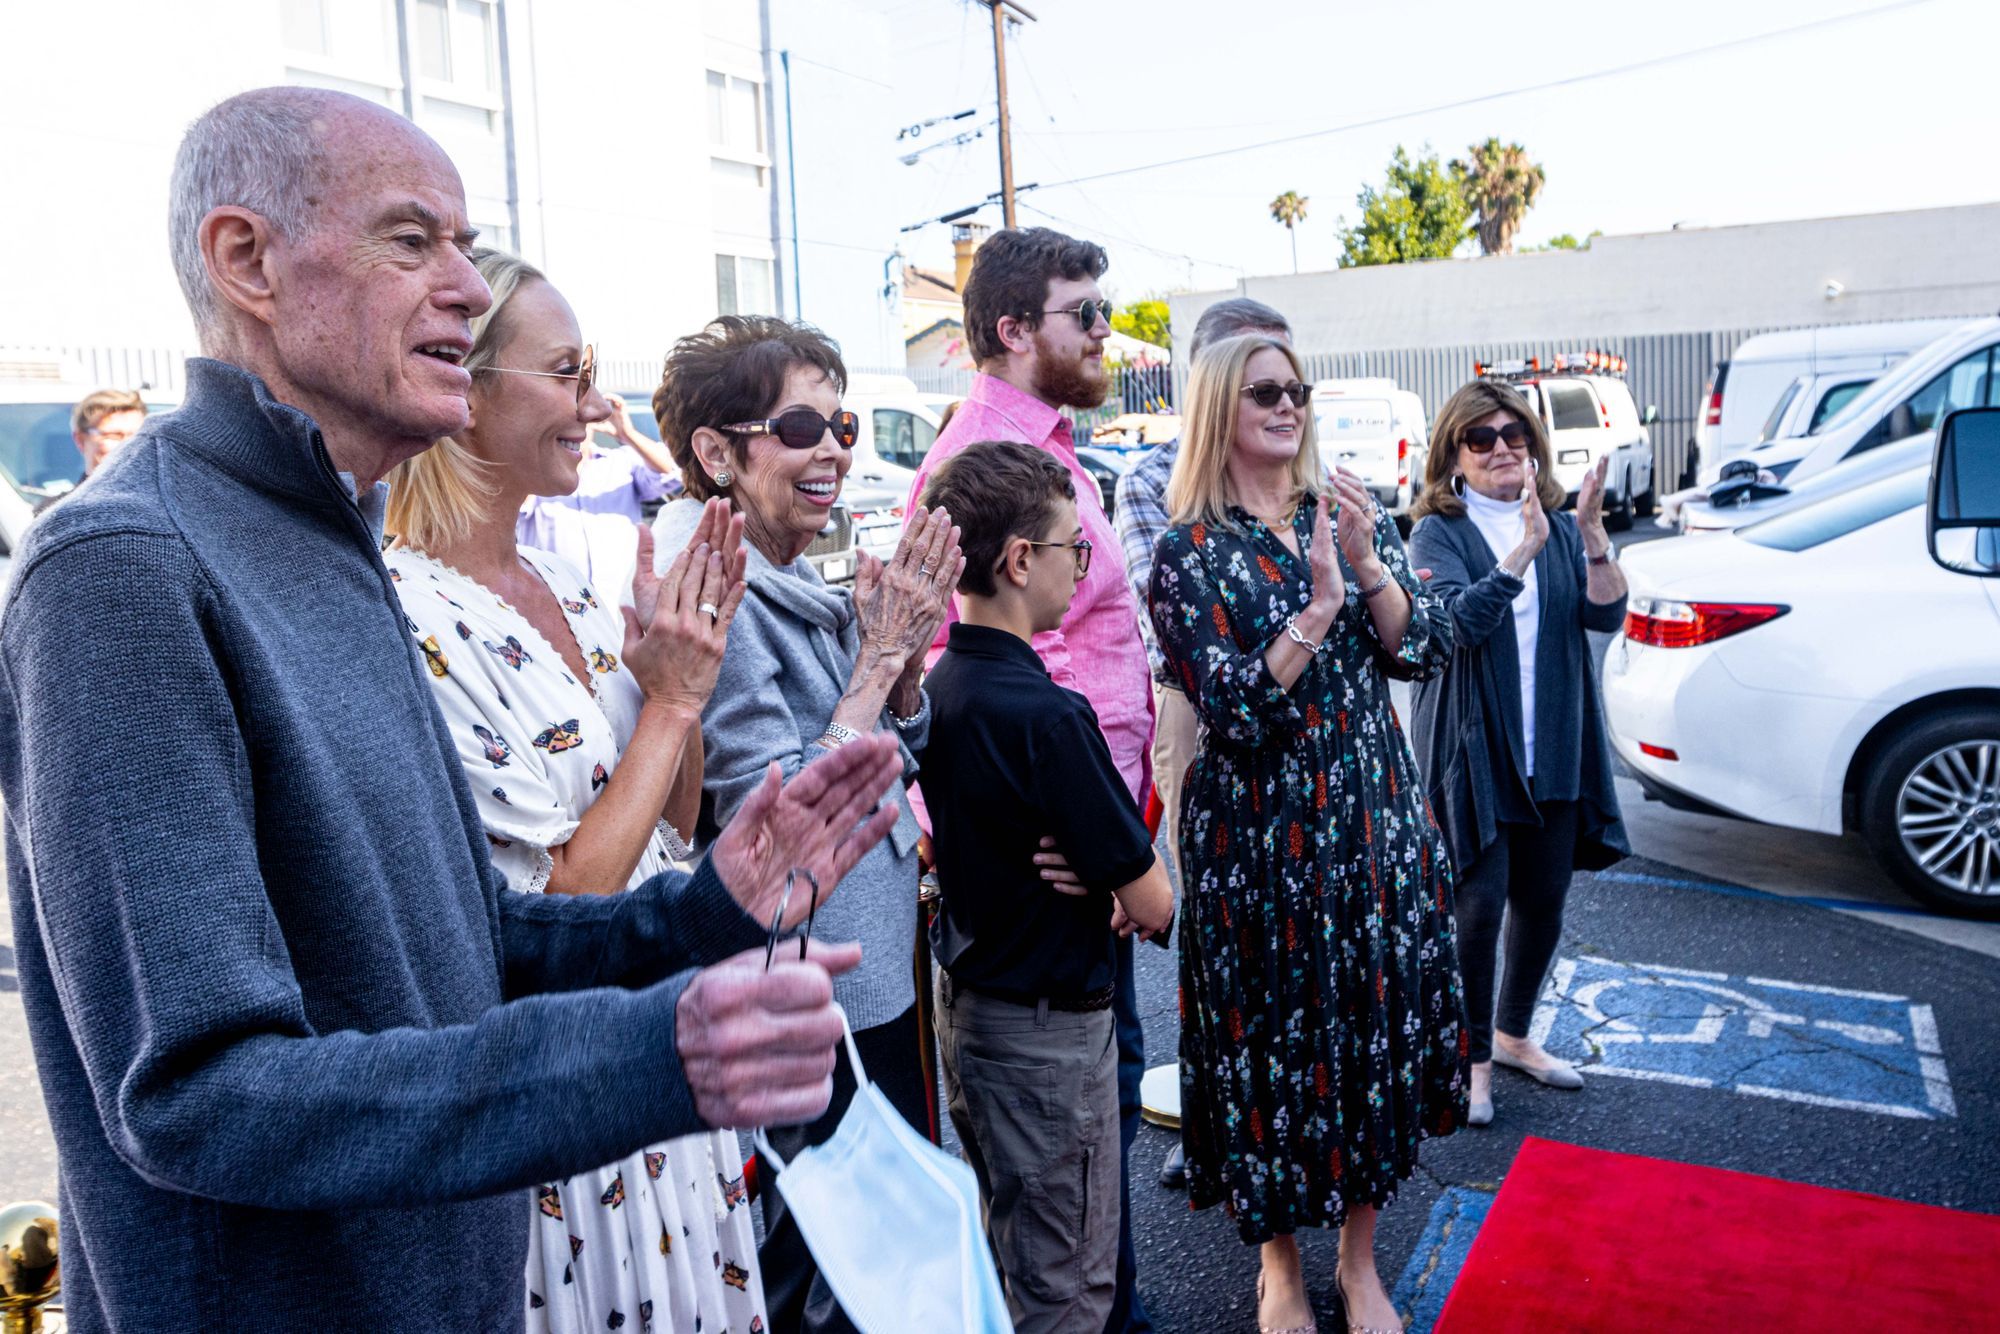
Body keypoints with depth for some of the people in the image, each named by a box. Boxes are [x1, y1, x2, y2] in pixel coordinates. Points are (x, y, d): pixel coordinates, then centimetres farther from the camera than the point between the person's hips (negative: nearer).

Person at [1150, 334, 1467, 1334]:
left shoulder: (1349, 516, 7)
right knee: (1277, 1035, 7)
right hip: (1261, 831, -4)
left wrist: (1368, 564, -14)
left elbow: (1425, 651, 1)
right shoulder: (1191, 553, -7)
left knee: (1378, 1019, 12)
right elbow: (1236, 711, -15)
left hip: (1376, 815, 4)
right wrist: (1318, 603, -23)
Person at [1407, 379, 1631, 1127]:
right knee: (1479, 905, -5)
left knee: (1543, 900, 14)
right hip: (1471, 750, -5)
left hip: (1553, 750, 5)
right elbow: (1460, 619, -22)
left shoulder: (1562, 530, 8)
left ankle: (1512, 1034, 35)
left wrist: (1592, 535, -21)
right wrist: (1524, 549, -30)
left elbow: (1607, 615, -6)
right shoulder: (1439, 533, -5)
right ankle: (1471, 1057, 14)